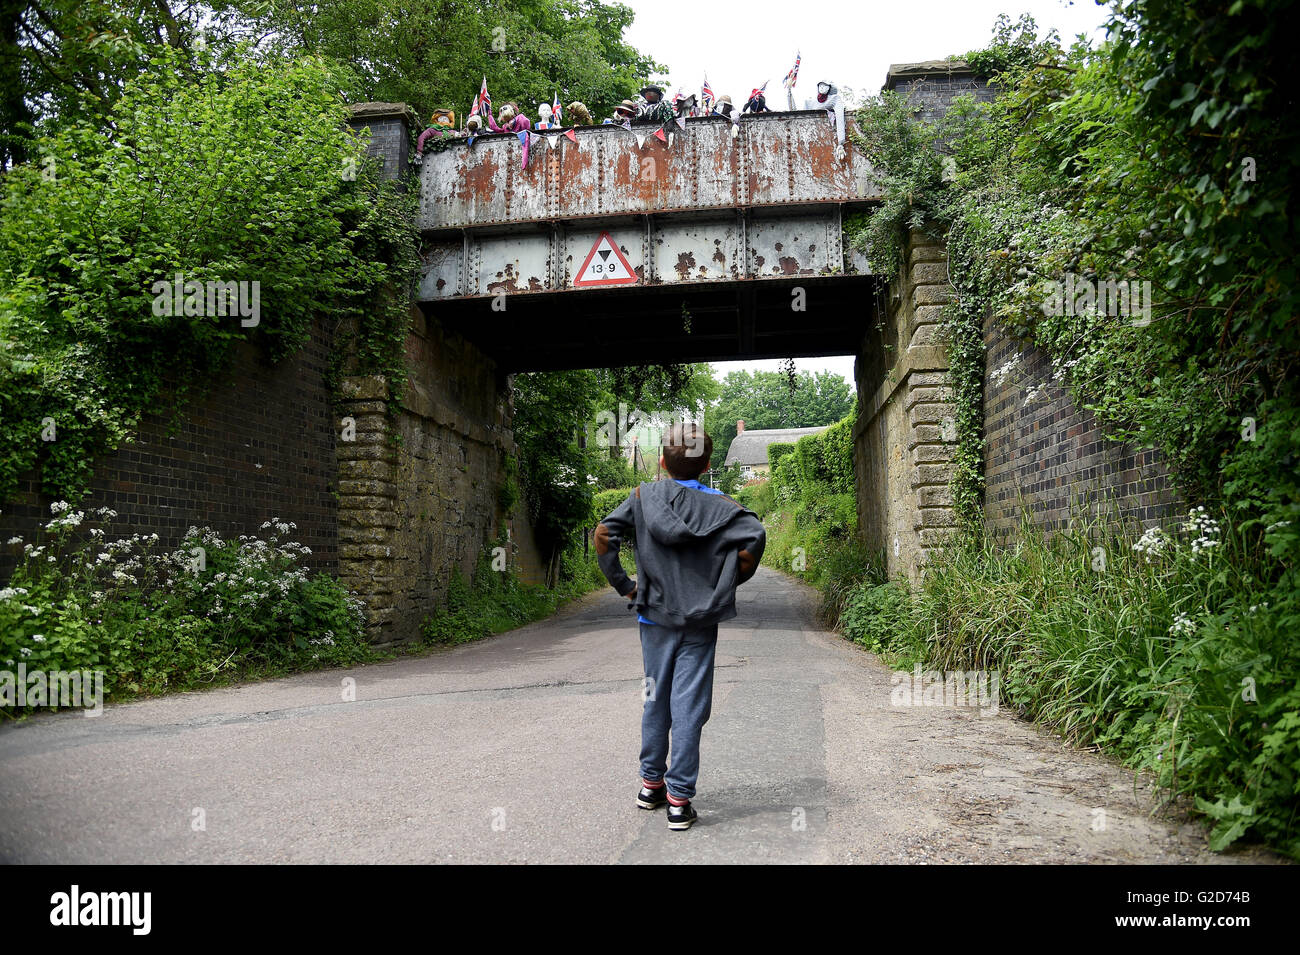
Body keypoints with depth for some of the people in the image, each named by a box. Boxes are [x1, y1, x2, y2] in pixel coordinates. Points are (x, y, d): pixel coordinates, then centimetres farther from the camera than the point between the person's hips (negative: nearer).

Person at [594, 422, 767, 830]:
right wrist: (727, 584, -5)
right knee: (688, 706, 1)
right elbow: (754, 535, -17)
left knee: (656, 700, 15)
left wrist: (622, 584, 2)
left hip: (655, 616, 2)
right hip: (700, 621, -2)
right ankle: (679, 799, 4)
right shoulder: (718, 504, -3)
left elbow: (604, 534, -7)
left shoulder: (644, 496, 0)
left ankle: (651, 783, 27)